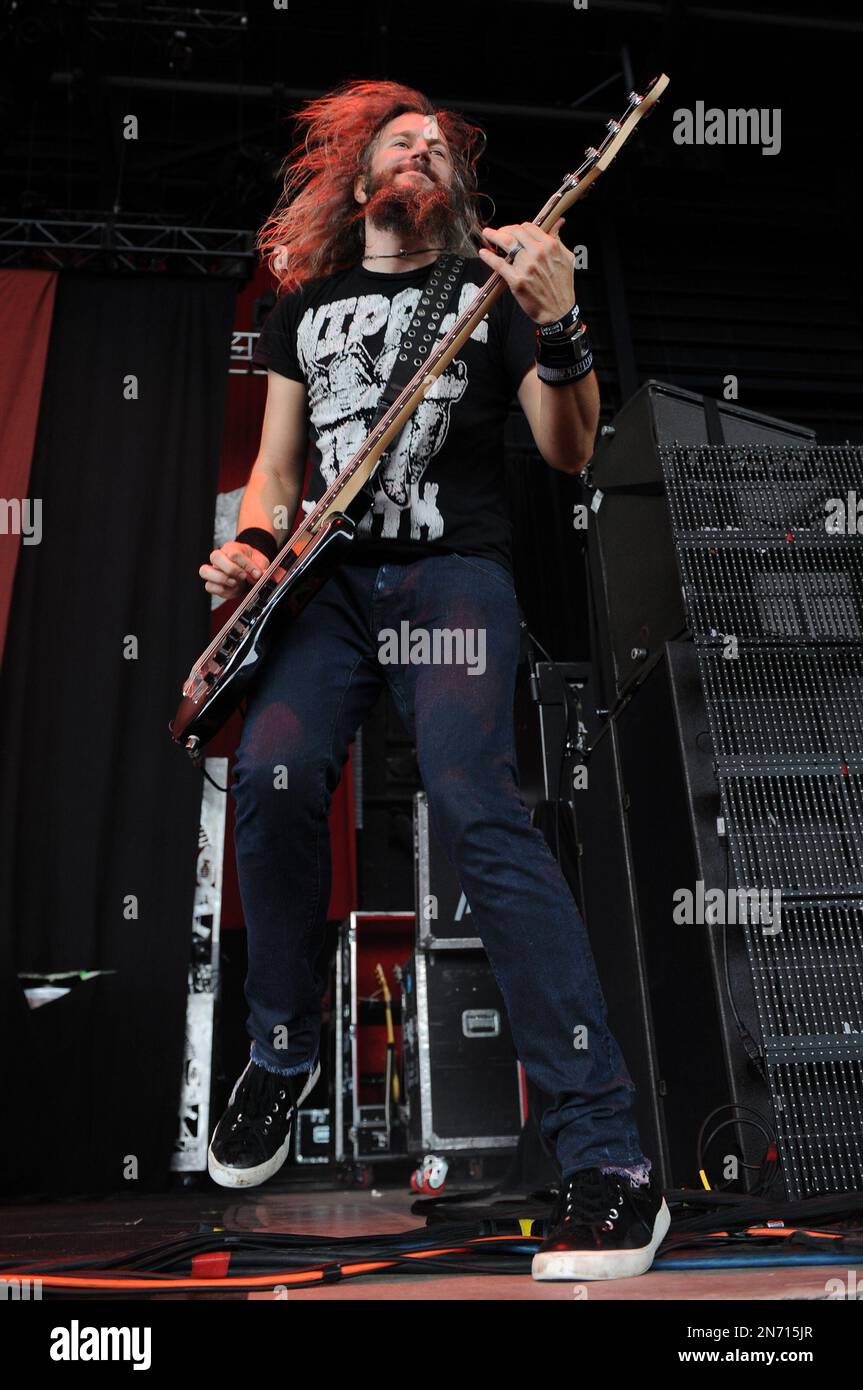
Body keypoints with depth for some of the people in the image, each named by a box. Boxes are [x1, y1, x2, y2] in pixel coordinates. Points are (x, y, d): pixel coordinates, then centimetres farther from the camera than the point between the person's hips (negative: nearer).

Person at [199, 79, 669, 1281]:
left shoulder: (492, 284, 15)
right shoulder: (304, 304, 25)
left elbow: (570, 454, 4)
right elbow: (277, 466, 22)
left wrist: (559, 328, -13)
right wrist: (252, 545, 1)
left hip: (453, 570, -3)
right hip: (329, 575, 3)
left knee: (471, 797, -26)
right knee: (272, 777, -23)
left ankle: (610, 1157, -19)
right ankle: (282, 1056, 4)